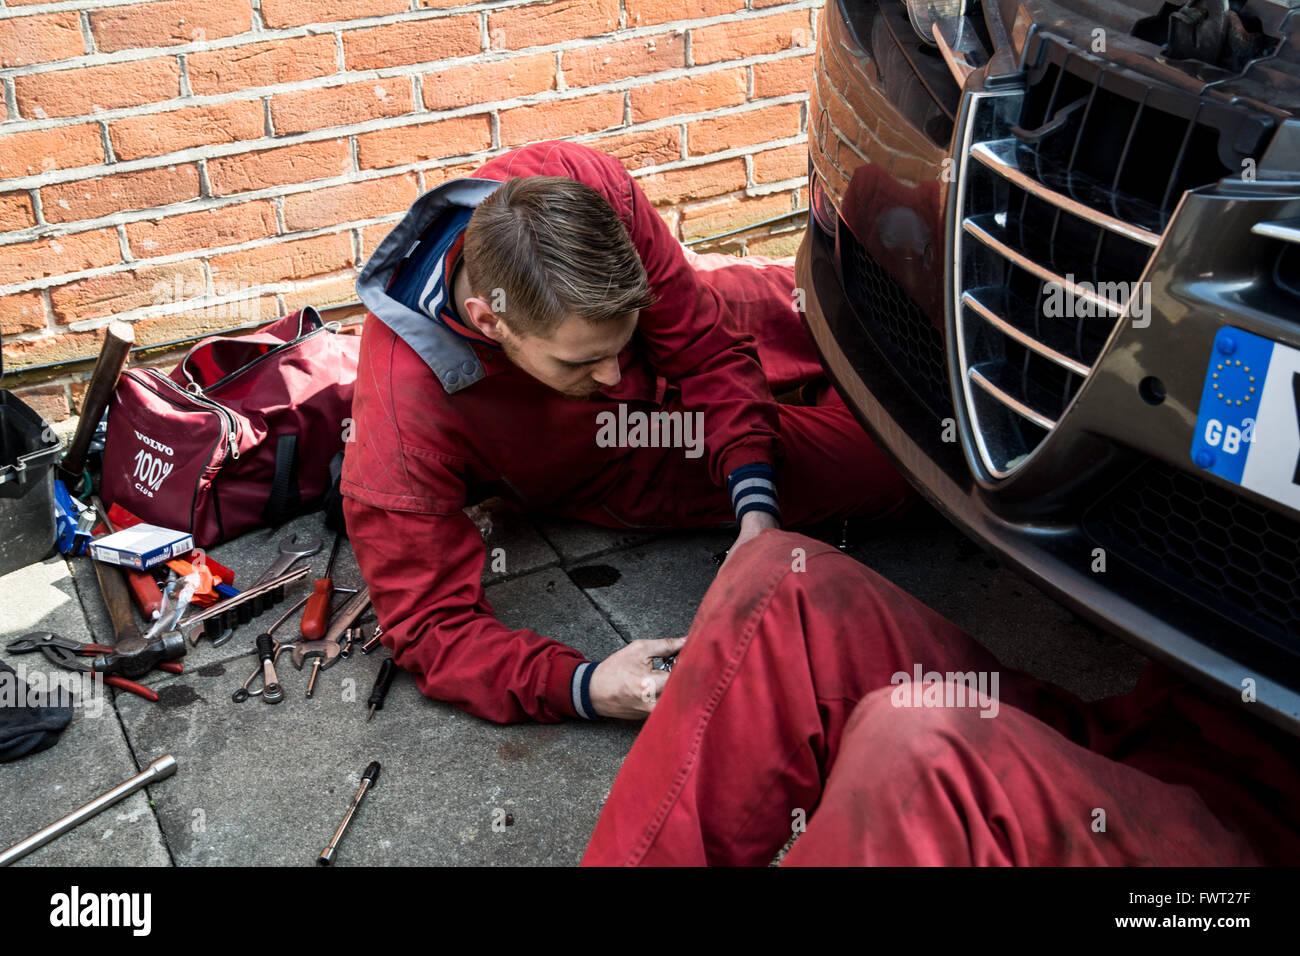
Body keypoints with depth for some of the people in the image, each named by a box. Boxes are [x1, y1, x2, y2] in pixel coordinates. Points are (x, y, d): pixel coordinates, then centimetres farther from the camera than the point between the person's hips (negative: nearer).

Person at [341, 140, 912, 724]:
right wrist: (583, 687, -46)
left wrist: (756, 508, -32)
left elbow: (706, 344, -22)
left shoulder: (587, 189, -35)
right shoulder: (404, 418, -42)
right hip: (619, 463, -3)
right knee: (886, 464, -2)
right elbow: (430, 622, -30)